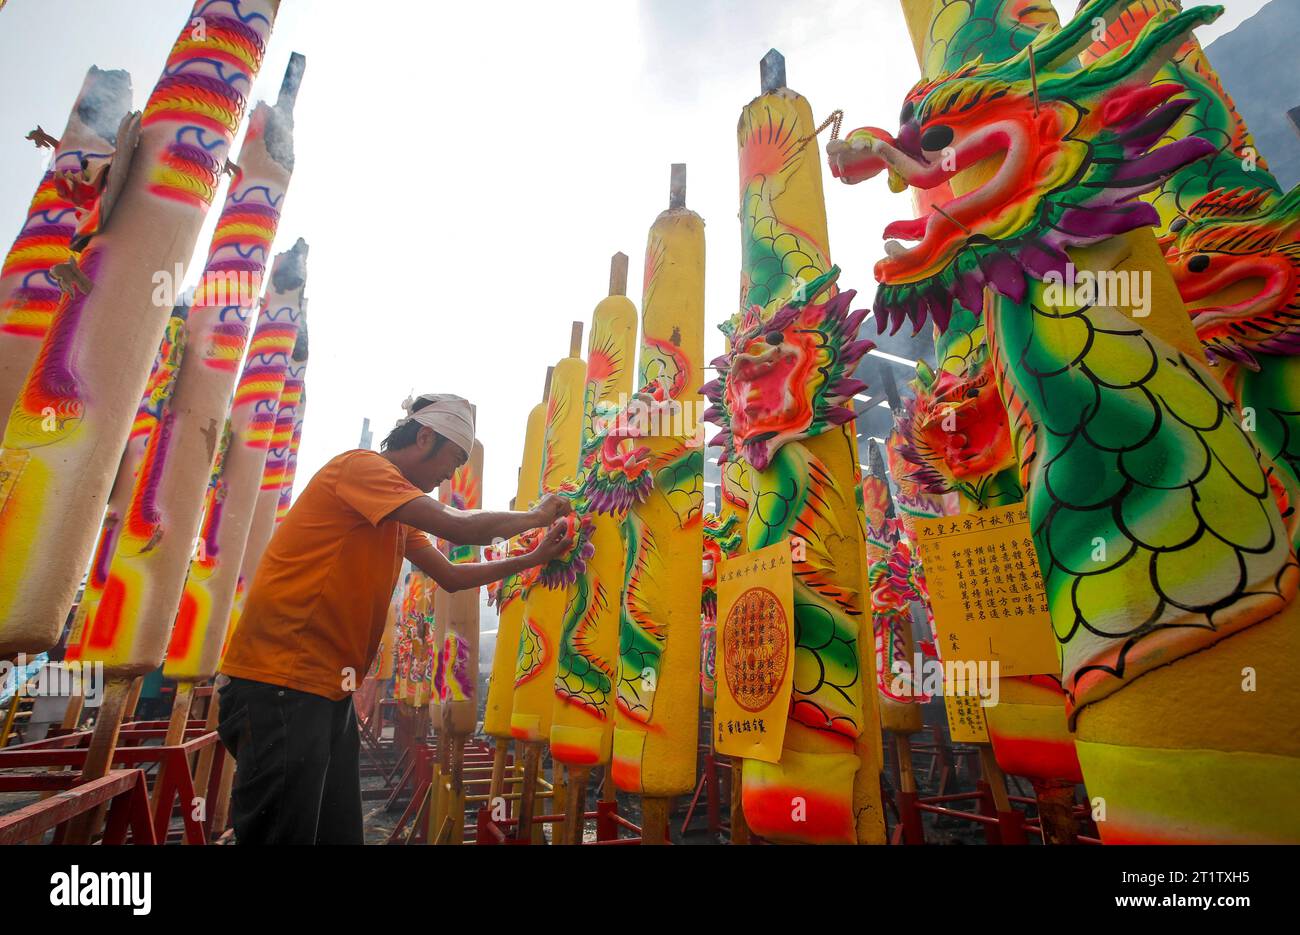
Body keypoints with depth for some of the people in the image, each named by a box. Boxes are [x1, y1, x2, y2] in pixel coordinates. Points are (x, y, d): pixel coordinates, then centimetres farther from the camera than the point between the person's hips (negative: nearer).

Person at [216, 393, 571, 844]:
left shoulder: (397, 514, 16)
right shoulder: (360, 465, -12)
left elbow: (451, 576, 18)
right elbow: (460, 527, -23)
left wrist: (534, 558, 15)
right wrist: (535, 515, -6)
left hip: (329, 691, 9)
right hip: (279, 683, -9)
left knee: (339, 831, 12)